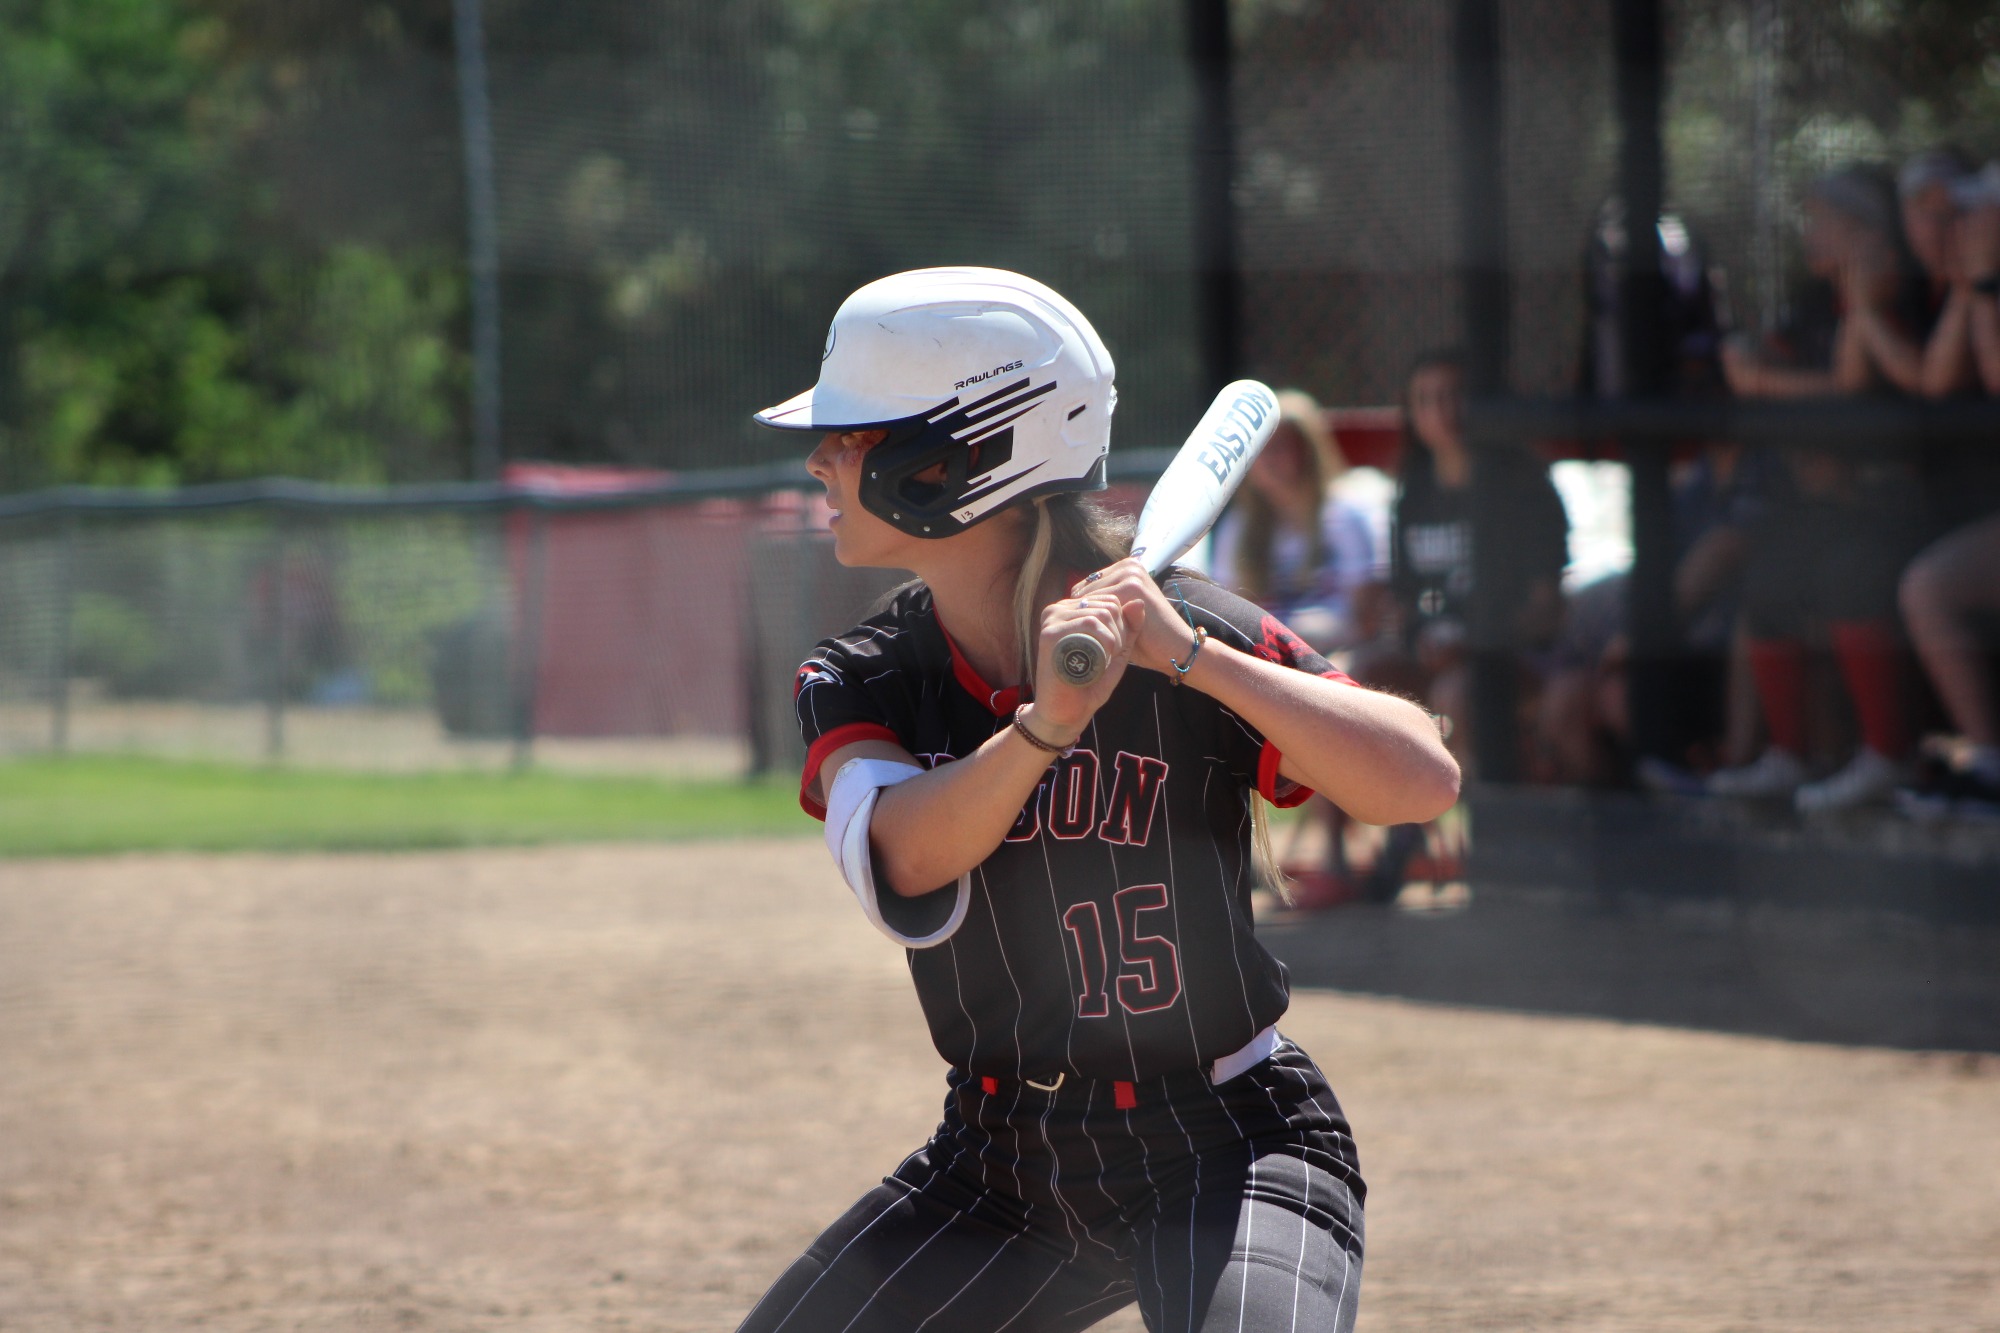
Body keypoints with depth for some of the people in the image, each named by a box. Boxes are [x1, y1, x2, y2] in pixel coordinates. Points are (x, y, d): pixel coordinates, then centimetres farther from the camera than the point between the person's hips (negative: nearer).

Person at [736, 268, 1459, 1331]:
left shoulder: (1190, 633, -14)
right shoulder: (858, 684, -3)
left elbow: (1423, 783, -26)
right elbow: (905, 862, -24)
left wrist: (1191, 658, -33)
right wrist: (1043, 726, -41)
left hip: (1227, 1152, -5)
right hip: (1001, 1158, 5)